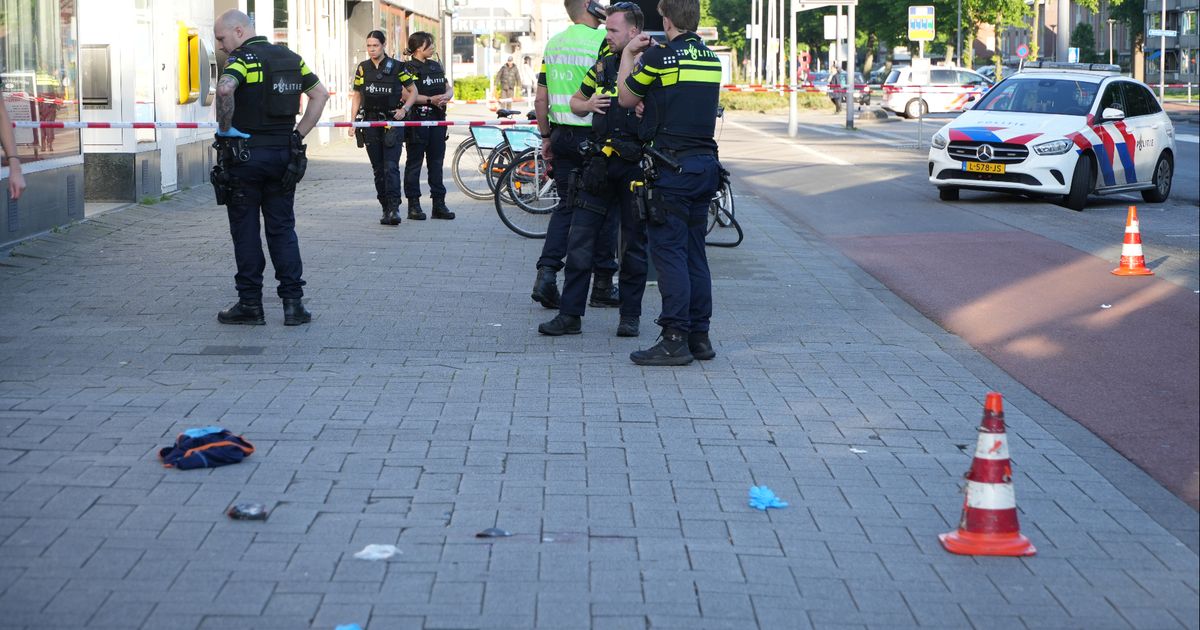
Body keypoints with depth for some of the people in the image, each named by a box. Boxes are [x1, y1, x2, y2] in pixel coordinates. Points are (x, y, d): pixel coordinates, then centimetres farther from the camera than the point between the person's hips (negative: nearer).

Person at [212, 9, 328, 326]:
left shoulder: (242, 59, -11)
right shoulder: (291, 58, 10)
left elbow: (224, 89, -31)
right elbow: (320, 94, 13)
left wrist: (224, 127, -17)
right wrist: (298, 133, 10)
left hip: (246, 154, -6)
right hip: (284, 155, 6)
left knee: (245, 231, 4)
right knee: (282, 229, 10)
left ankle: (250, 304, 7)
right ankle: (293, 303, 4)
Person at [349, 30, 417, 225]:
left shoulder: (396, 67, -1)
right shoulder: (363, 68, 8)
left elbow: (413, 91, 7)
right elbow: (356, 97, 13)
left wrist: (404, 109, -9)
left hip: (392, 121, -4)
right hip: (370, 123, 4)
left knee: (391, 166, -14)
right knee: (378, 169, 6)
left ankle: (394, 208, -18)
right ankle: (386, 208, 13)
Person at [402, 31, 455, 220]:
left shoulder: (436, 66, 17)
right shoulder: (409, 68, -5)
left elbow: (449, 88, 18)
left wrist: (446, 96, -5)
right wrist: (430, 100, -20)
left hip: (437, 119, 7)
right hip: (417, 119, -7)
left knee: (436, 161, 8)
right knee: (414, 162, -1)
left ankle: (439, 204, 11)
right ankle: (413, 205, 2)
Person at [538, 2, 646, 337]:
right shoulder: (604, 64, 11)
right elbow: (575, 101, 21)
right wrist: (587, 105, 0)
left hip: (636, 166, -5)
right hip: (601, 163, 5)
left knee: (635, 243, 6)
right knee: (579, 240, 2)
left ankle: (630, 315, 17)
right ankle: (570, 315, 7)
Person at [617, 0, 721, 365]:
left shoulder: (659, 57, -10)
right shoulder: (712, 60, 10)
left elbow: (626, 99, 3)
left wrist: (629, 54, 15)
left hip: (673, 167, -7)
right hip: (706, 162, 7)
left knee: (668, 253, -4)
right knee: (695, 254, 12)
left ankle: (675, 341, -7)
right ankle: (699, 335, 15)